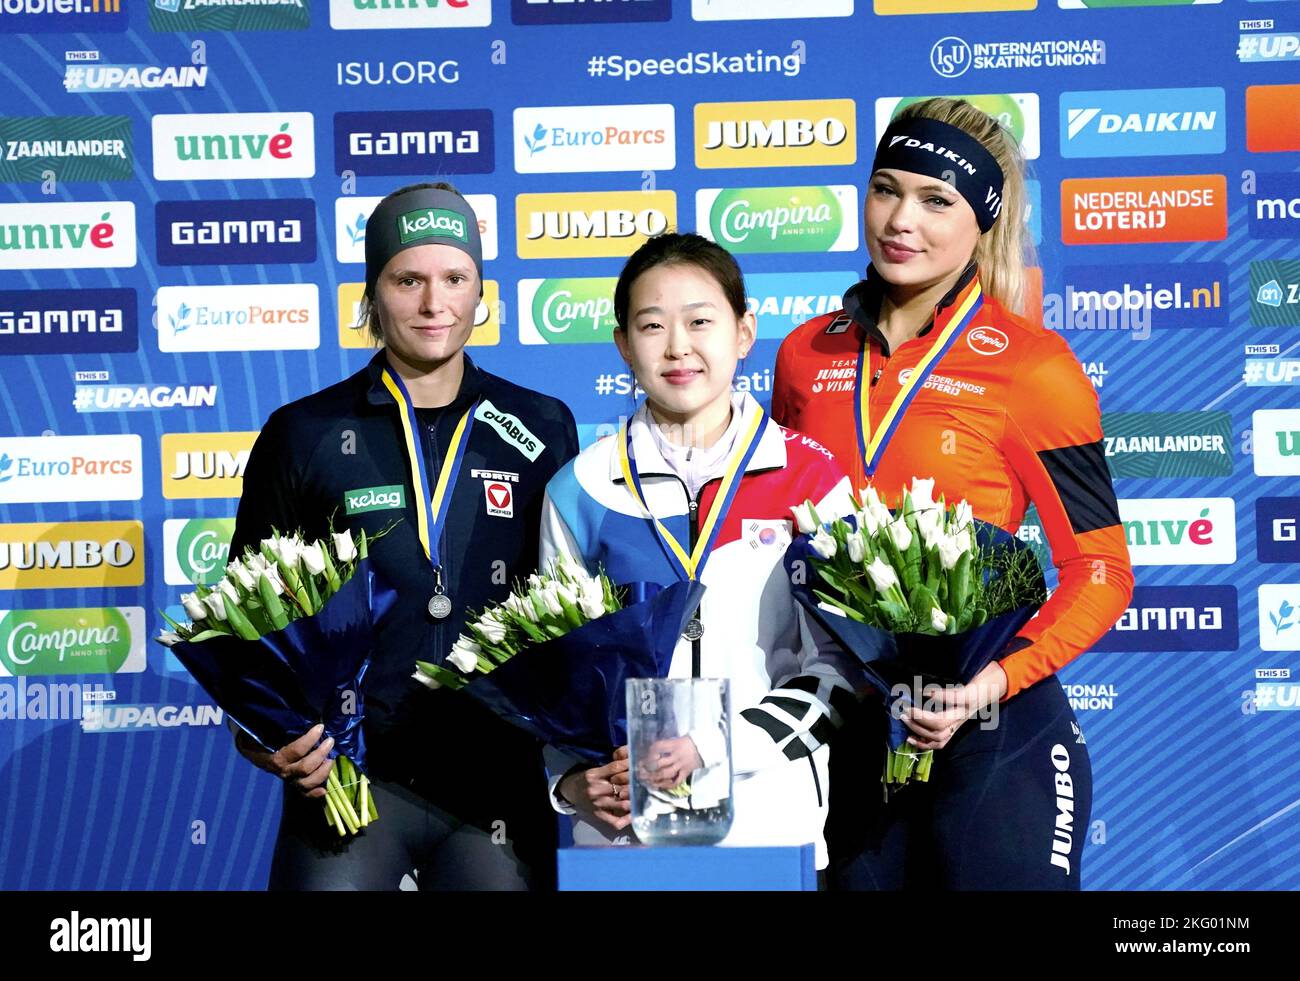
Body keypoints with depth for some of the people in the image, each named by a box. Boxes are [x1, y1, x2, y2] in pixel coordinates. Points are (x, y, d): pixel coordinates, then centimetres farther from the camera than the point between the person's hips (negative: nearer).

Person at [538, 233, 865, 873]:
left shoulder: (813, 480, -1)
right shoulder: (581, 491, 2)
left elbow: (840, 665, -2)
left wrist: (711, 748, -14)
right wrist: (573, 779, -8)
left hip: (771, 817, -1)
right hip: (621, 822, 1)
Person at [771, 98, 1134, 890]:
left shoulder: (1033, 368, -9)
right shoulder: (807, 356, 3)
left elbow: (1101, 575, -6)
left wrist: (994, 682, -20)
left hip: (990, 735, -4)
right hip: (844, 732, 4)